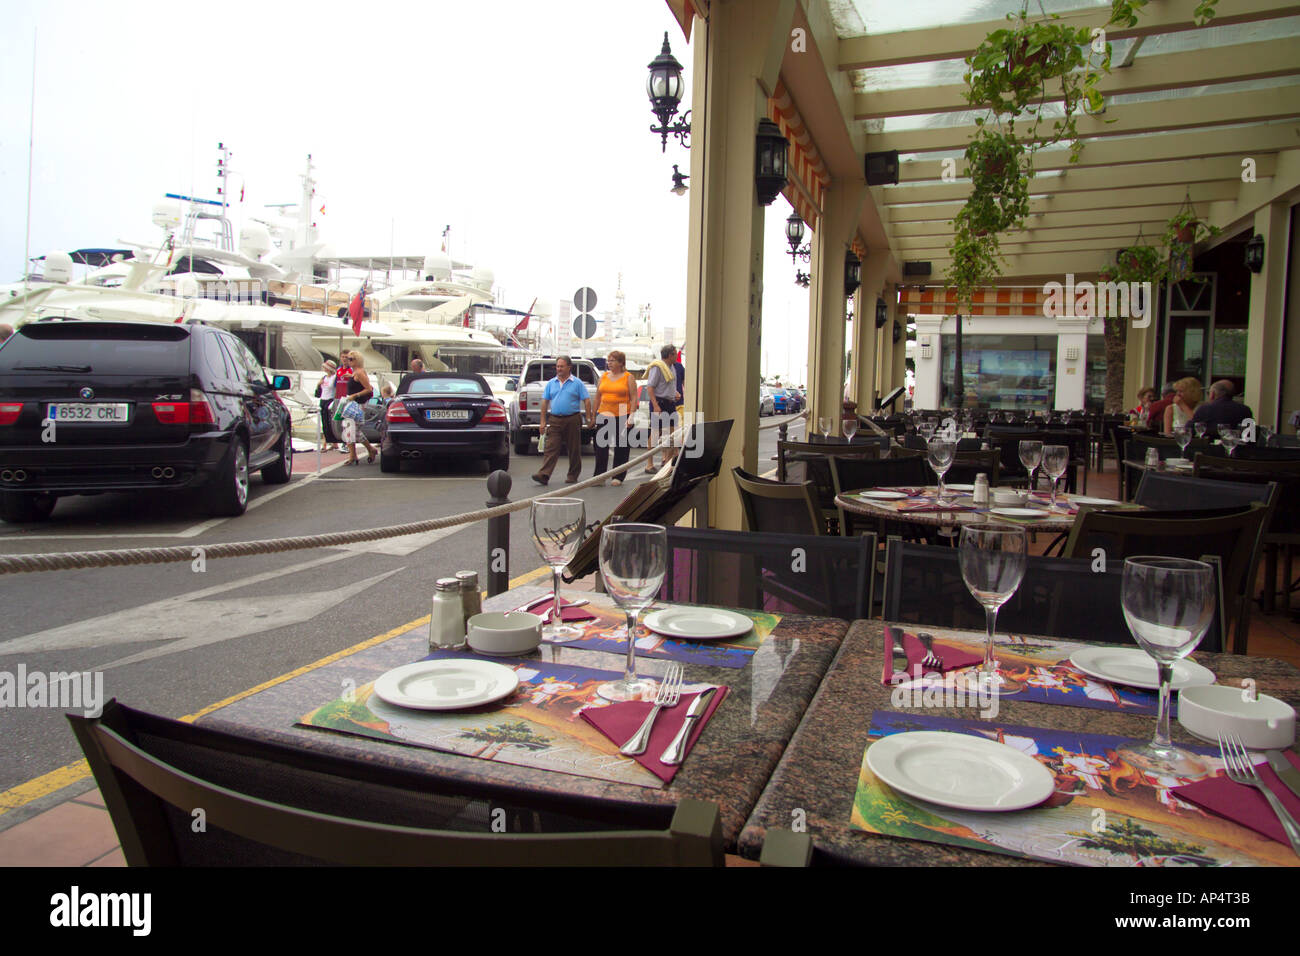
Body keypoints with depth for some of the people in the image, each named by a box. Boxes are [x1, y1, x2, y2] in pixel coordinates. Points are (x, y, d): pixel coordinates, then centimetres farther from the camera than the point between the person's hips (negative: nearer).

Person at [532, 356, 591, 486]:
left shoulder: (577, 383, 1)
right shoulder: (551, 383, 10)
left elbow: (587, 401, 0)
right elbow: (545, 402, 12)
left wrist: (588, 418, -6)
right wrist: (543, 420, 6)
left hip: (572, 420, -2)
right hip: (554, 420, 2)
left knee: (574, 449, 6)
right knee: (551, 448, -7)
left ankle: (573, 475, 18)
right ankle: (544, 475, -15)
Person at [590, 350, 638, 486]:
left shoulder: (629, 377, 0)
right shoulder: (603, 376, 12)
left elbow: (634, 398, -4)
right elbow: (598, 397, 15)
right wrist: (593, 416, 12)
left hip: (622, 416, -4)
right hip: (604, 415, 4)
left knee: (621, 447, 3)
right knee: (600, 446, 1)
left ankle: (618, 477, 12)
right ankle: (599, 475, 7)